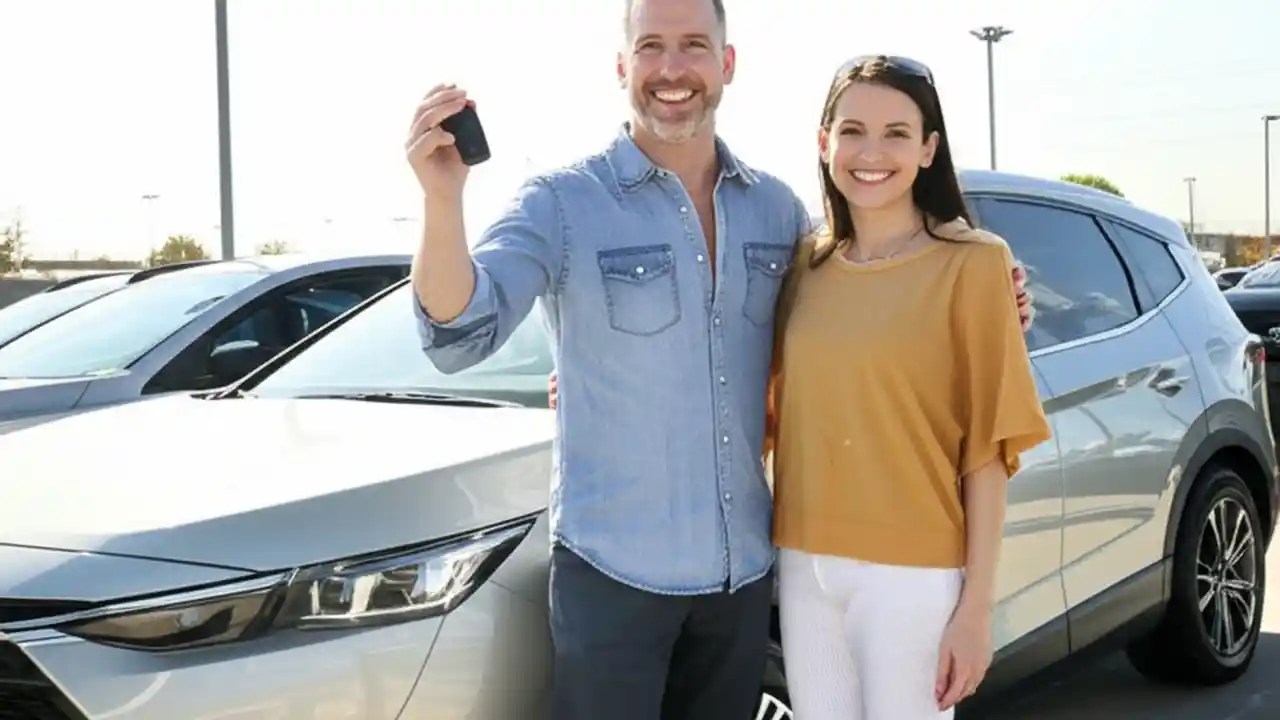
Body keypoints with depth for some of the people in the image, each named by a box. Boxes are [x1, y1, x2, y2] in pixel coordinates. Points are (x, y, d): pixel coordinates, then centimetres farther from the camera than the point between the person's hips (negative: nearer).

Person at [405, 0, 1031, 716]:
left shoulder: (778, 206, 4)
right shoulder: (562, 202, -9)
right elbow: (460, 335, -20)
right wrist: (443, 199, -37)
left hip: (744, 568, 5)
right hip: (613, 570, -4)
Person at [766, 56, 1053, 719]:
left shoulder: (970, 263, -8)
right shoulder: (806, 265, 7)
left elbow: (988, 446, -8)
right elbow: (777, 412, 11)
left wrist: (976, 606, -11)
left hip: (914, 570, -4)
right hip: (804, 565, 5)